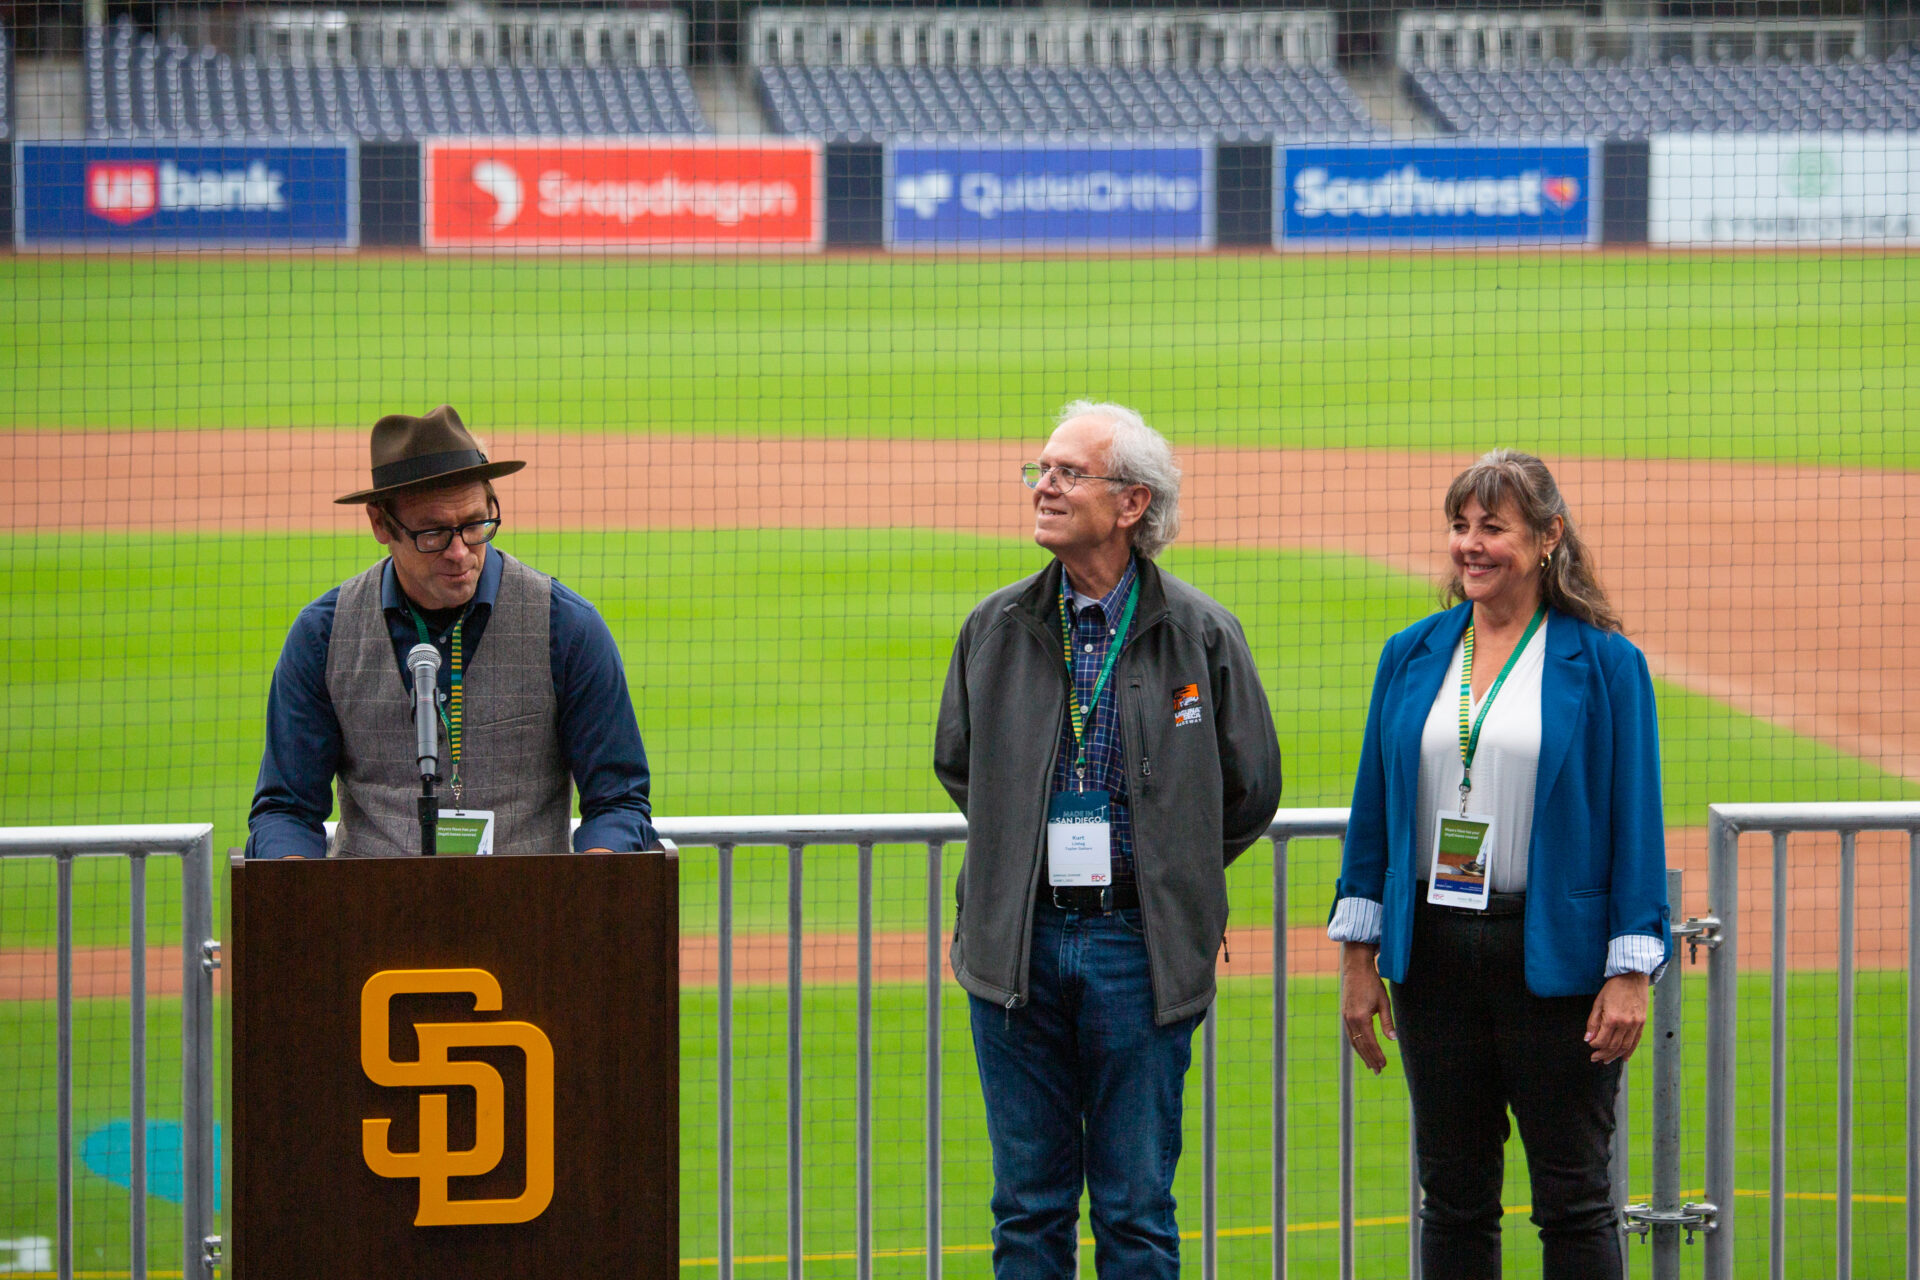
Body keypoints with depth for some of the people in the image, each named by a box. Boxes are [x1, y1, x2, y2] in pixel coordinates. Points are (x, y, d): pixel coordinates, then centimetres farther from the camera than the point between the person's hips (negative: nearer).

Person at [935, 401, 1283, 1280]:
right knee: (1028, 1206, 7)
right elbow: (956, 763, 21)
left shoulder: (1201, 635, -2)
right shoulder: (997, 629, 6)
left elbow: (1250, 789, 7)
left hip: (1138, 946, -2)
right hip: (1016, 942, 2)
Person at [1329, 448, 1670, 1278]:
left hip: (1556, 960, -4)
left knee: (1574, 1203, 0)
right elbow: (1374, 809, 11)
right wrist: (1358, 958, 6)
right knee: (1454, 1199, 9)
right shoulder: (1411, 657, 9)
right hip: (1436, 952, 4)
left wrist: (1630, 973, -10)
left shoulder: (1605, 663, -2)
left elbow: (1634, 822, -4)